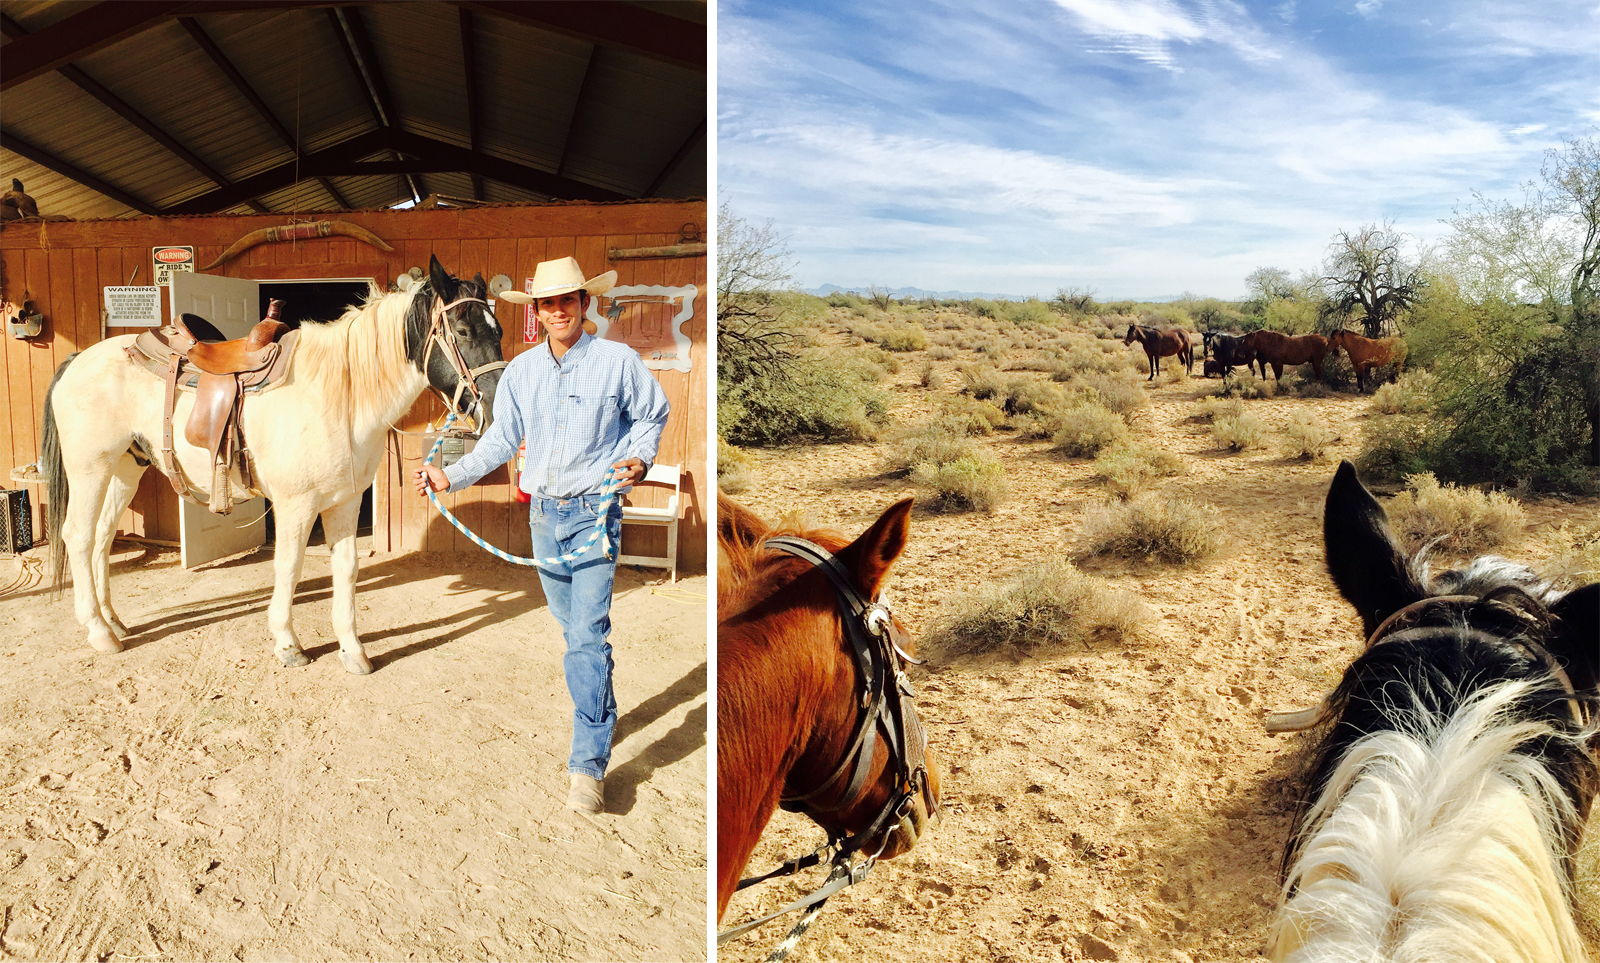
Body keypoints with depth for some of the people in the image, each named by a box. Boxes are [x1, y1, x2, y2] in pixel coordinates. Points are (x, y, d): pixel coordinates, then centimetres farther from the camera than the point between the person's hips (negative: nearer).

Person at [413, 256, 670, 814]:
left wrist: (637, 459, -11)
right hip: (543, 512, 5)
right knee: (573, 629, 14)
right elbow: (501, 440, 13)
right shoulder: (520, 371, 6)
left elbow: (651, 416, 7)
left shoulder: (619, 361, -5)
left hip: (595, 511, -5)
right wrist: (451, 477, 2)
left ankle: (588, 765, -9)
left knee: (588, 633, -12)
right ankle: (601, 718, 33)